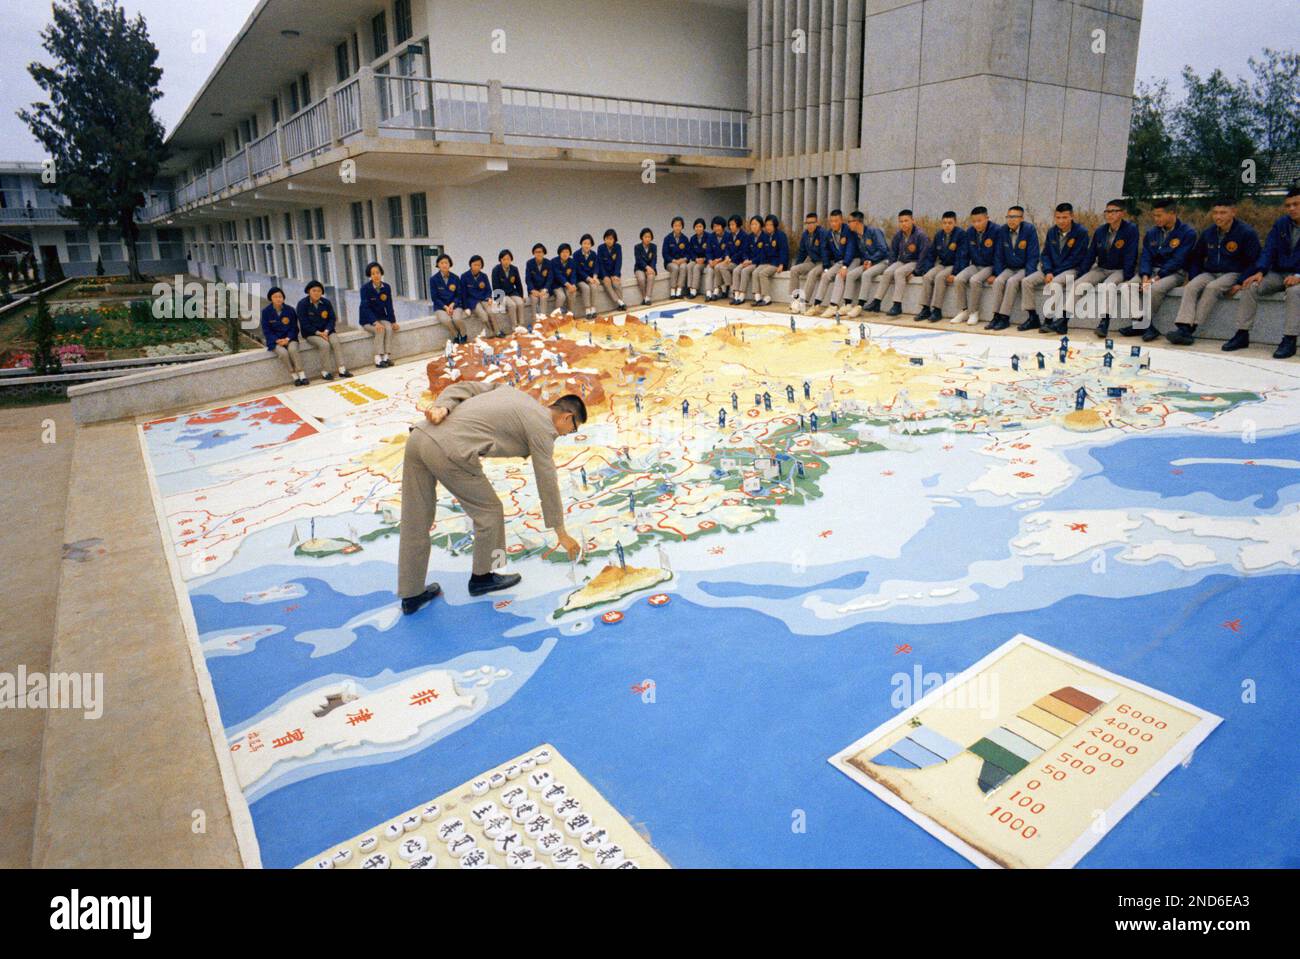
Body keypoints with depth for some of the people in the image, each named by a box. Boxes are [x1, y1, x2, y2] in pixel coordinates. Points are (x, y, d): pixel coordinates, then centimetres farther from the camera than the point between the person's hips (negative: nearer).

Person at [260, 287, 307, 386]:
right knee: (283, 352, -31)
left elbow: (294, 328, 5)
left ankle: (302, 375, -29)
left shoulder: (290, 310, 3)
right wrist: (277, 340, -14)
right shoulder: (266, 311, 0)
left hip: (289, 338, 1)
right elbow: (266, 330, 0)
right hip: (275, 341, -1)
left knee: (292, 349, -32)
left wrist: (287, 339, -11)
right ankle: (294, 376, -20)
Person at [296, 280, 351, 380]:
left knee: (335, 342, -24)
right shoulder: (302, 304, -8)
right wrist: (318, 333, -18)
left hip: (326, 331, 3)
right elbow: (304, 323, -11)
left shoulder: (326, 303, 2)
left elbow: (332, 319, 3)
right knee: (324, 344, -28)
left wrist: (326, 331, -14)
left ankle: (342, 369, -27)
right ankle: (325, 372, -20)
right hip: (310, 333, -3)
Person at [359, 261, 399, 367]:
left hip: (382, 317, 3)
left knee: (389, 328, -27)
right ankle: (378, 358, -29)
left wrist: (393, 321, -11)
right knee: (380, 330, -30)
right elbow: (365, 307, -19)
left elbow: (389, 306, 2)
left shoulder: (386, 287, 0)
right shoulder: (365, 288, -12)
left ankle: (386, 356, -25)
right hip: (368, 319, -3)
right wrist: (375, 323, -31)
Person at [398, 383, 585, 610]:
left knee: (414, 523, 15)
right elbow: (547, 484, 7)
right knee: (489, 511, 13)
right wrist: (562, 534, 15)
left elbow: (461, 388, 18)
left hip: (418, 436, 9)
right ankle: (481, 577, 29)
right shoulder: (542, 426, 5)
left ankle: (411, 596, 27)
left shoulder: (511, 392, 27)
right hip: (447, 450, -9)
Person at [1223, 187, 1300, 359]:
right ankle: (1242, 334, -19)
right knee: (1250, 286, -21)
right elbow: (1269, 250, 1)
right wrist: (1260, 271, -18)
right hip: (1278, 274, 4)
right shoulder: (1281, 224, 7)